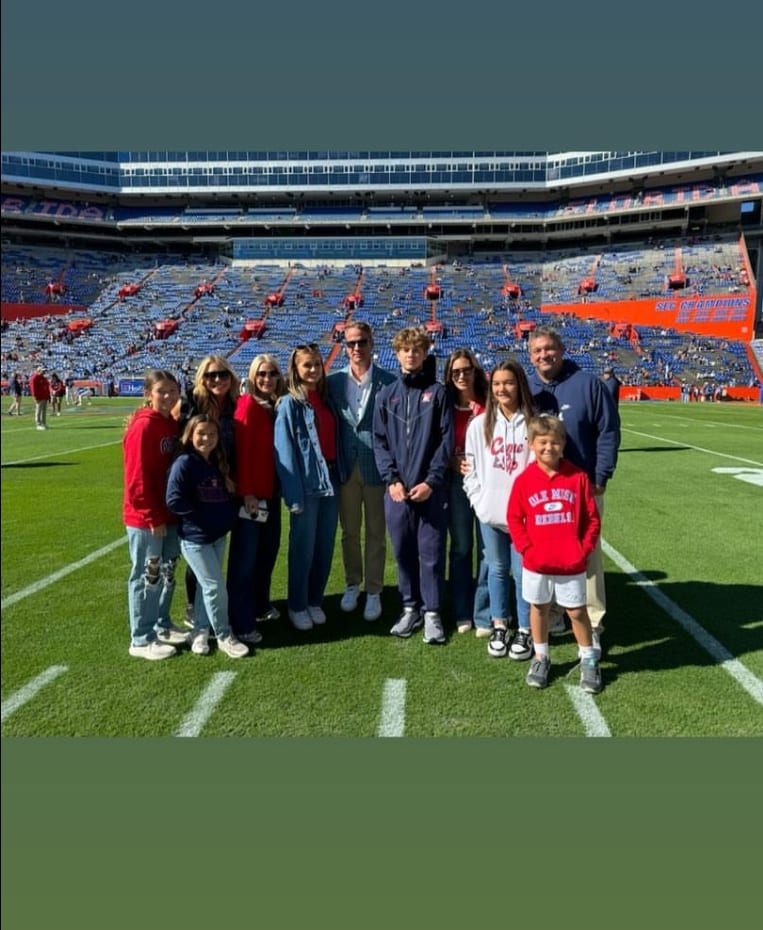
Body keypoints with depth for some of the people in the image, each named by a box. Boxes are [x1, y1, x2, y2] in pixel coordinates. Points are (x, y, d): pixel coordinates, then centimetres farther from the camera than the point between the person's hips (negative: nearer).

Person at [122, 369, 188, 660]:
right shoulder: (143, 426, -17)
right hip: (145, 518, -8)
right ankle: (141, 640, 15)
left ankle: (162, 625, 33)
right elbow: (137, 479, -20)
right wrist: (153, 517, -17)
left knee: (167, 573, 17)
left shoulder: (172, 424, 8)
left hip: (168, 515, 8)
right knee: (146, 576, 2)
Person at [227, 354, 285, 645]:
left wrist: (281, 486, 10)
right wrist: (246, 490, -20)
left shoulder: (278, 405, 10)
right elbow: (242, 450, -17)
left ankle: (260, 604, 33)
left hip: (272, 490, 8)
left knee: (268, 549, 16)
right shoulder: (248, 404, -12)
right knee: (245, 557, -2)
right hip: (251, 492, -8)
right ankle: (241, 622, 5)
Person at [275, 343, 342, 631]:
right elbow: (285, 451, -12)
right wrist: (294, 494, -17)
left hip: (331, 480, 6)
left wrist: (339, 475, 4)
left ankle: (315, 601, 28)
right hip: (307, 484, -6)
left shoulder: (326, 399, 10)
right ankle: (297, 606, 21)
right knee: (303, 549, 5)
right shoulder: (289, 404, -7)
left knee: (325, 548, 12)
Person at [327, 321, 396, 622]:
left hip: (377, 467, -2)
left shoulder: (388, 381, -5)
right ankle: (352, 584, 32)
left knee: (376, 533, 8)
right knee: (349, 531, 14)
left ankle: (374, 592, 20)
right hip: (346, 467, 2)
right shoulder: (334, 381, 2)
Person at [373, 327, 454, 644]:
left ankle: (432, 612, 16)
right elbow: (379, 441, 6)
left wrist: (431, 481, -11)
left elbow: (446, 440, -3)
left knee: (431, 552, 3)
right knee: (403, 552, 10)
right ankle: (410, 607, 25)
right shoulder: (386, 395, 9)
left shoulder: (438, 392, 2)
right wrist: (391, 479, -7)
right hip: (397, 489, 3)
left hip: (431, 489, -2)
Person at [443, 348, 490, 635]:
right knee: (460, 547, 10)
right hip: (456, 482, 2)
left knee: (488, 549, 1)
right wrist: (454, 463, -9)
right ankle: (462, 613, 21)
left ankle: (484, 615, 13)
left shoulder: (490, 405, -1)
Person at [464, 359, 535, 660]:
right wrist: (480, 500, -1)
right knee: (497, 570, 14)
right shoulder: (480, 424, 4)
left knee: (523, 572, 5)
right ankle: (499, 626, 29)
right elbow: (470, 467, 7)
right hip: (490, 513, 3)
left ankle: (525, 630, 21)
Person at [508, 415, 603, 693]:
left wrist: (584, 549, -6)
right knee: (539, 608, 16)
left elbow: (592, 519, 0)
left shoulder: (578, 477, -6)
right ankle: (540, 657, 33)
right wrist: (527, 549, -7)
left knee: (577, 611, 9)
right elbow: (514, 518, 0)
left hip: (572, 564, -1)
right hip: (536, 564, 1)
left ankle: (589, 660, 28)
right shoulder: (525, 480, -6)